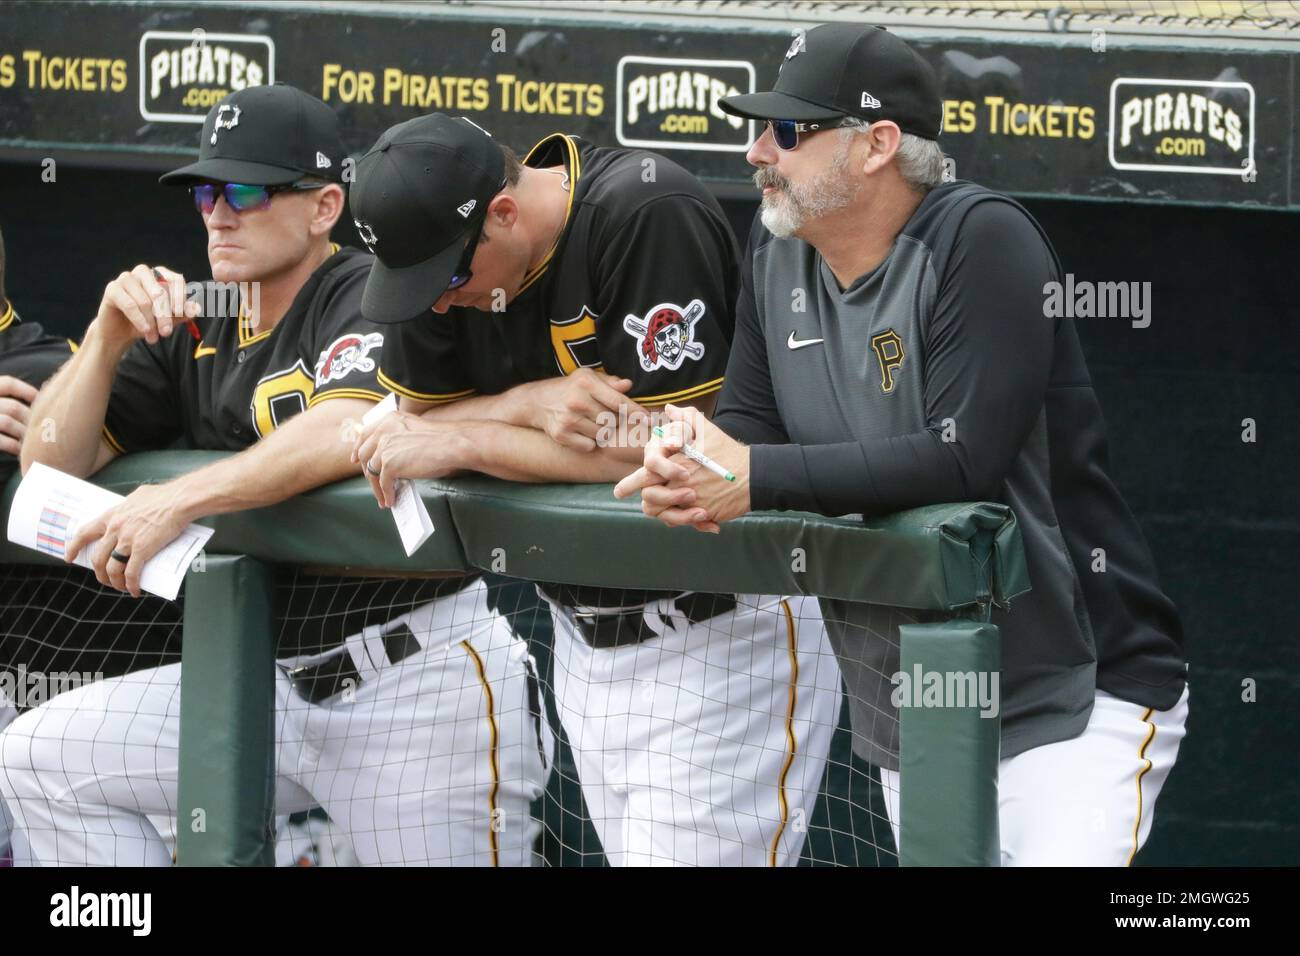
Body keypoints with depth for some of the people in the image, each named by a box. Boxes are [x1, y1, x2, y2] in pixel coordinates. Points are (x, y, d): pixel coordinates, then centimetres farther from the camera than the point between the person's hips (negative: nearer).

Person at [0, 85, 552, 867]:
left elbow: (347, 433, -32)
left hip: (425, 684, -7)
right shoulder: (196, 327, 10)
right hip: (280, 679, 7)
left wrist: (183, 498, -33)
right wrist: (109, 339, -8)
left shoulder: (368, 298, -11)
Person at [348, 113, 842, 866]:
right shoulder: (440, 242, 0)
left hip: (716, 634, -7)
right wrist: (530, 405, -16)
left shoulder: (648, 214, -22)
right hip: (584, 633, 8)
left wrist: (462, 441, -18)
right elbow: (413, 424, 5)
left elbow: (659, 446, -23)